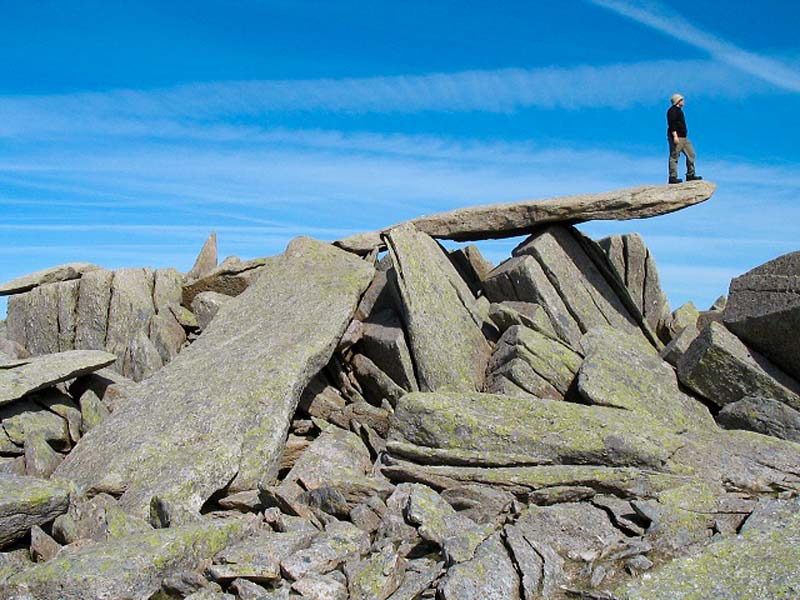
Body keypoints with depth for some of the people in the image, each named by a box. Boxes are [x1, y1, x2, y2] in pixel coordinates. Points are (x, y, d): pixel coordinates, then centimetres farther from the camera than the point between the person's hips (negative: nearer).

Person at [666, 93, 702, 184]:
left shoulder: (679, 110, 22)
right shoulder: (672, 110, -10)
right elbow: (671, 124, -20)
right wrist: (675, 136, -27)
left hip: (683, 138, 11)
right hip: (676, 138, -10)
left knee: (691, 154, 9)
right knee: (674, 157, -8)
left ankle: (690, 175, 13)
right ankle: (672, 177, -7)